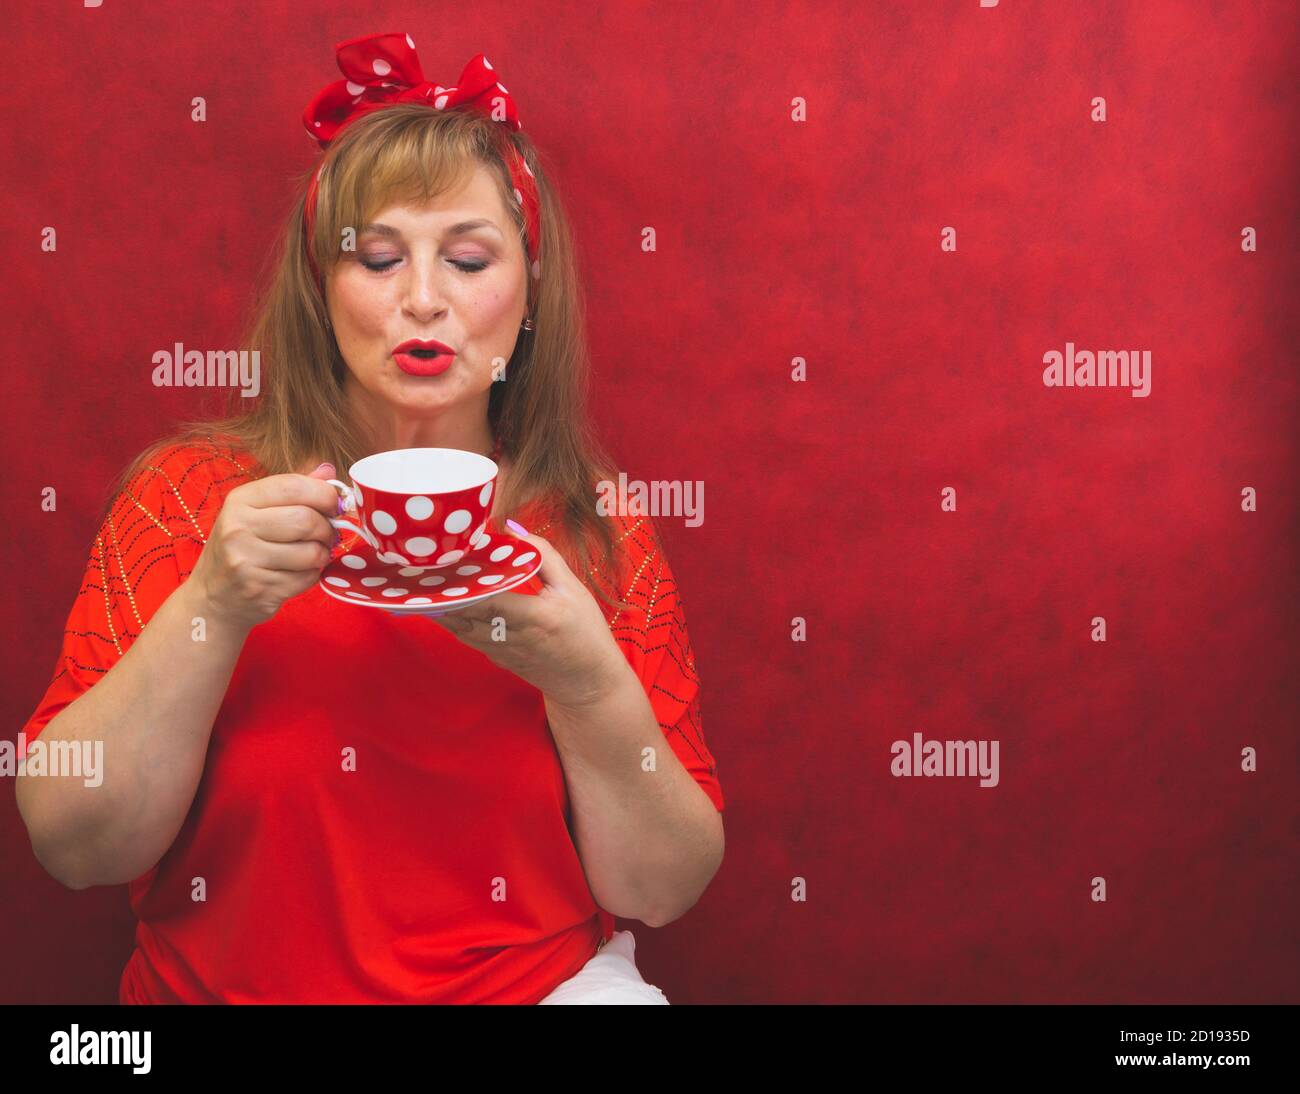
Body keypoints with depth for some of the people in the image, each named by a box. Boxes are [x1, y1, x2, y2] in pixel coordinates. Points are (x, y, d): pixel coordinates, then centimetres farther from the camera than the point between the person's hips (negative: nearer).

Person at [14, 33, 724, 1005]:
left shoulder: (598, 526, -3)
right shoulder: (191, 491, -3)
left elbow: (664, 888, -6)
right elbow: (72, 847, -8)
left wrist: (588, 681, -22)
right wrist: (212, 609, -21)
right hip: (229, 983, 0)